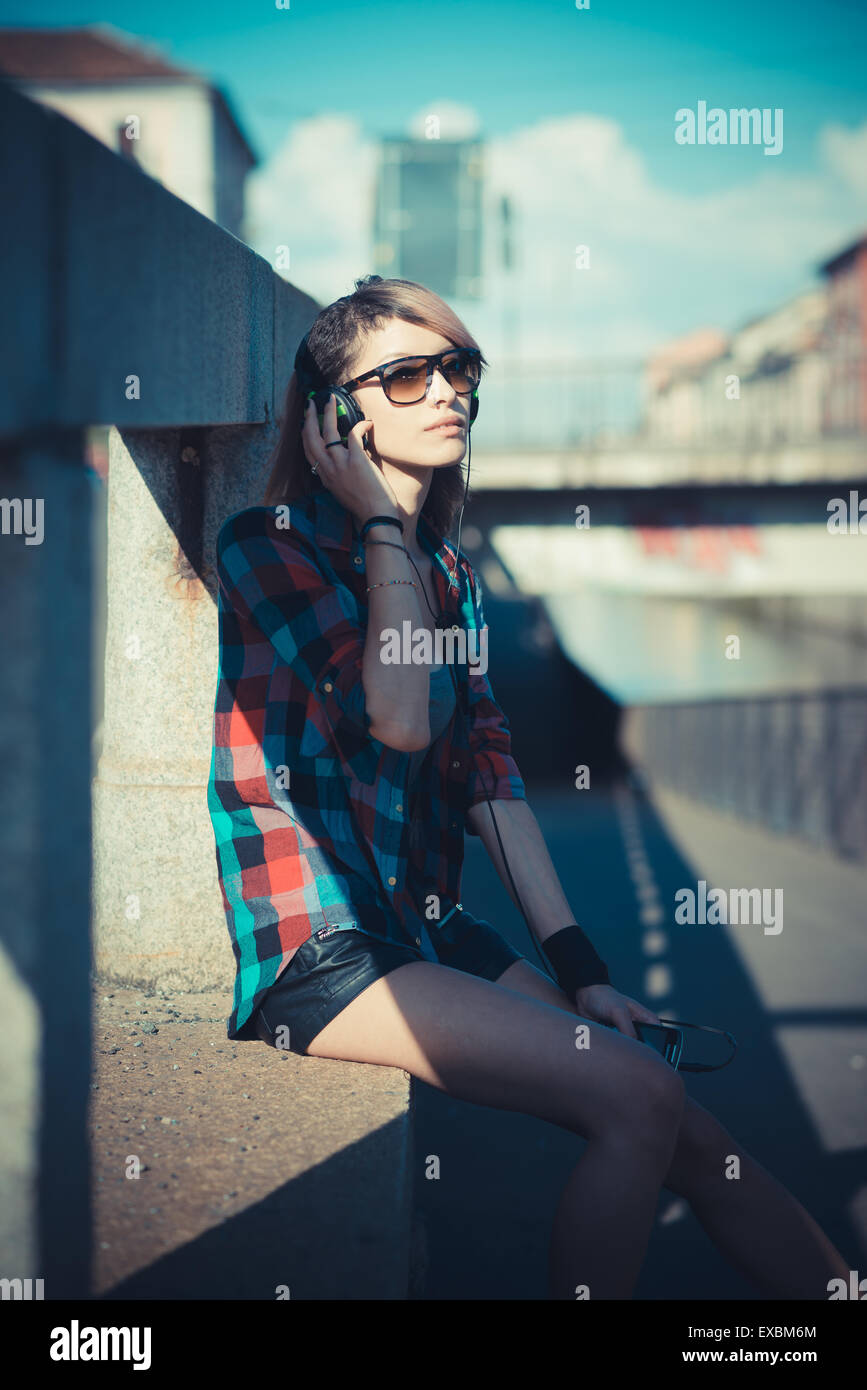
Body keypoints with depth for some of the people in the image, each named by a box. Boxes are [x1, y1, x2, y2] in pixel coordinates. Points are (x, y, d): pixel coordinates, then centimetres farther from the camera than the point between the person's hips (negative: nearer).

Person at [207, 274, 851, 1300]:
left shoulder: (448, 573, 15)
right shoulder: (268, 544, -5)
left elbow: (489, 776, 10)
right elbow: (397, 717, -19)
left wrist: (580, 970, 3)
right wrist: (380, 524, -8)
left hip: (427, 929, 7)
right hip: (313, 948, -6)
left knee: (695, 1135, -6)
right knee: (637, 1097, -21)